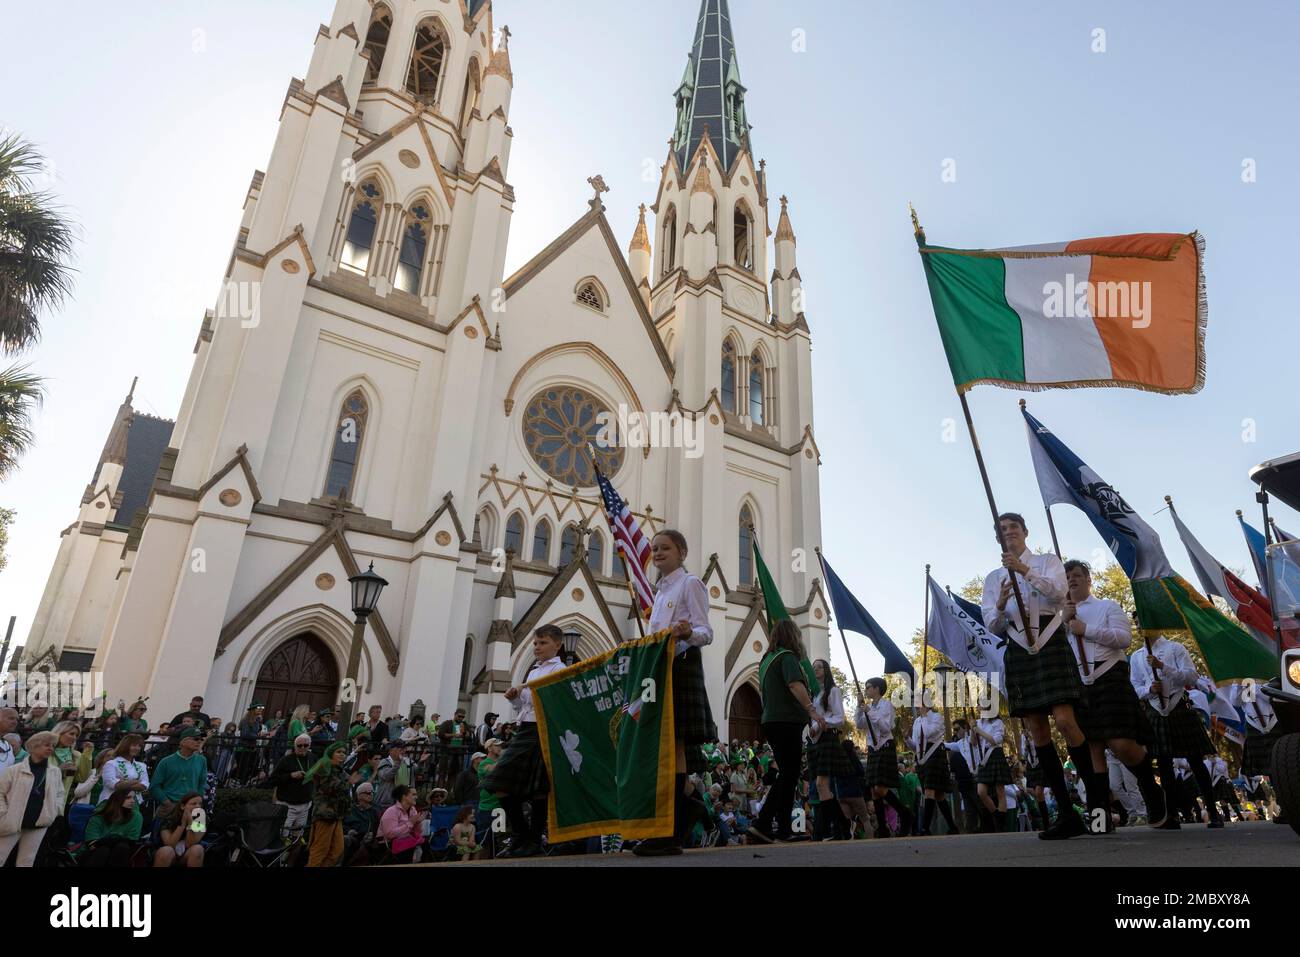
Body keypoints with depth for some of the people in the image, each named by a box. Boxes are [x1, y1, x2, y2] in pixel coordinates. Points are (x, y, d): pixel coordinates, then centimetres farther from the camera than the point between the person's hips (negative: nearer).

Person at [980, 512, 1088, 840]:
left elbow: (1058, 593, -11)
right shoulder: (993, 577, 16)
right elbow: (993, 627, 10)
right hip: (1018, 651, 3)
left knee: (1064, 721, -18)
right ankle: (1068, 814, 4)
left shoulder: (1047, 561, 10)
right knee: (1038, 732, -1)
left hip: (1050, 644, -3)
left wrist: (1025, 570, -23)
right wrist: (1001, 605, -10)